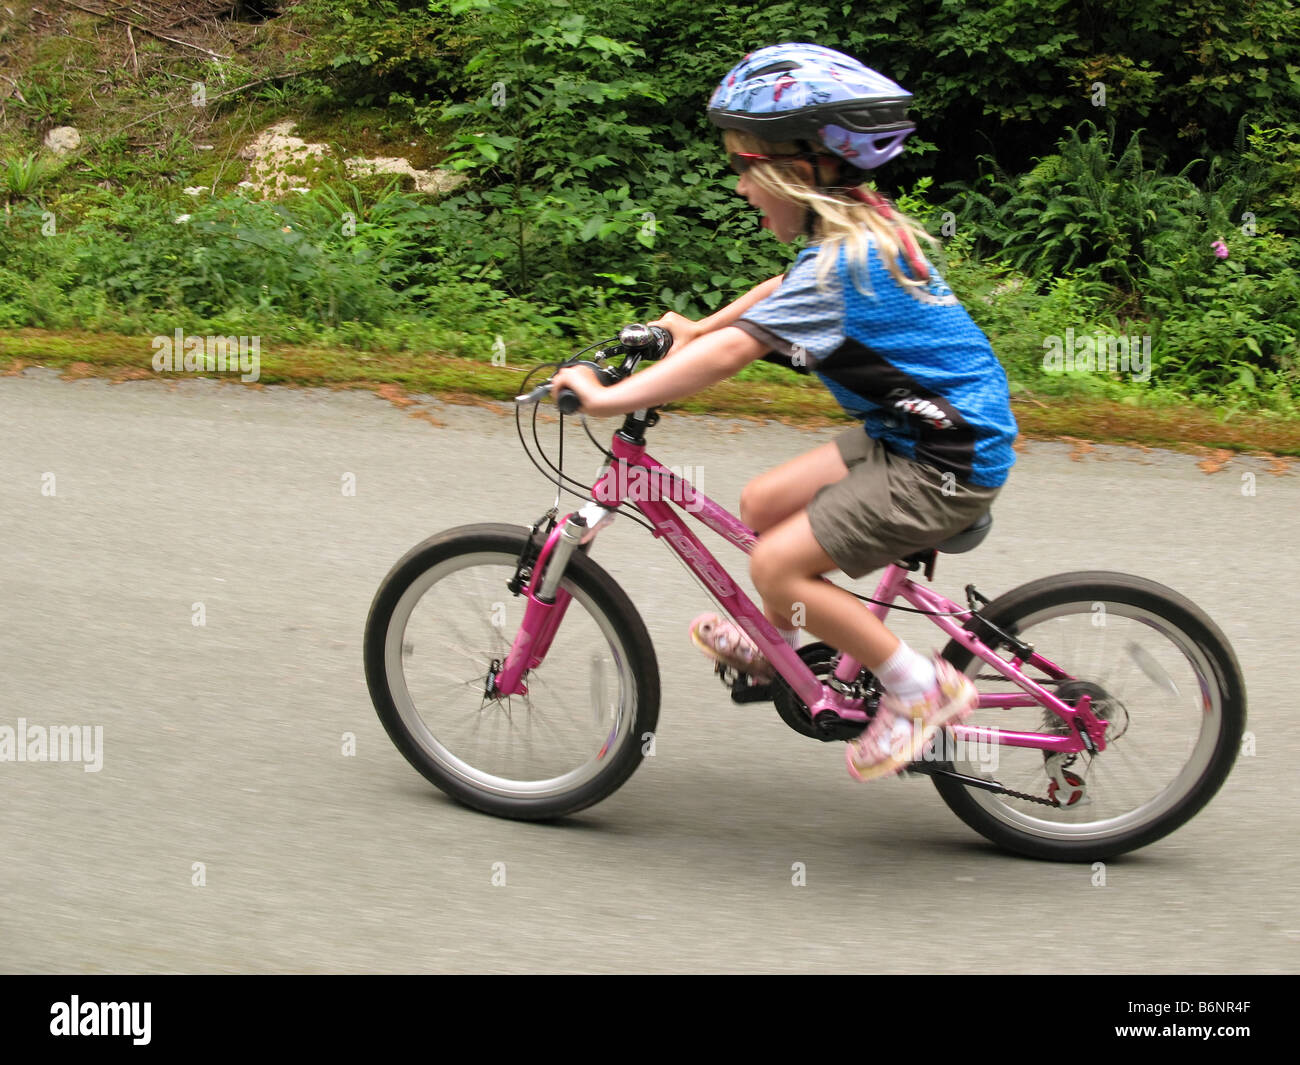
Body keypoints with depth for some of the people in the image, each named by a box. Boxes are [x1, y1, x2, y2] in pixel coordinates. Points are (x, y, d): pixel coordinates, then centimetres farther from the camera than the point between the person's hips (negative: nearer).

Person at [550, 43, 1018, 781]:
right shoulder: (866, 228, 6)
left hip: (946, 464, -10)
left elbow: (728, 354, -29)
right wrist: (697, 329, 25)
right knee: (764, 503, 13)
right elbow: (786, 294, 27)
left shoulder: (843, 261, -24)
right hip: (913, 434, 10)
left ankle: (922, 689, -2)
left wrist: (607, 398, -28)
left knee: (779, 564, -13)